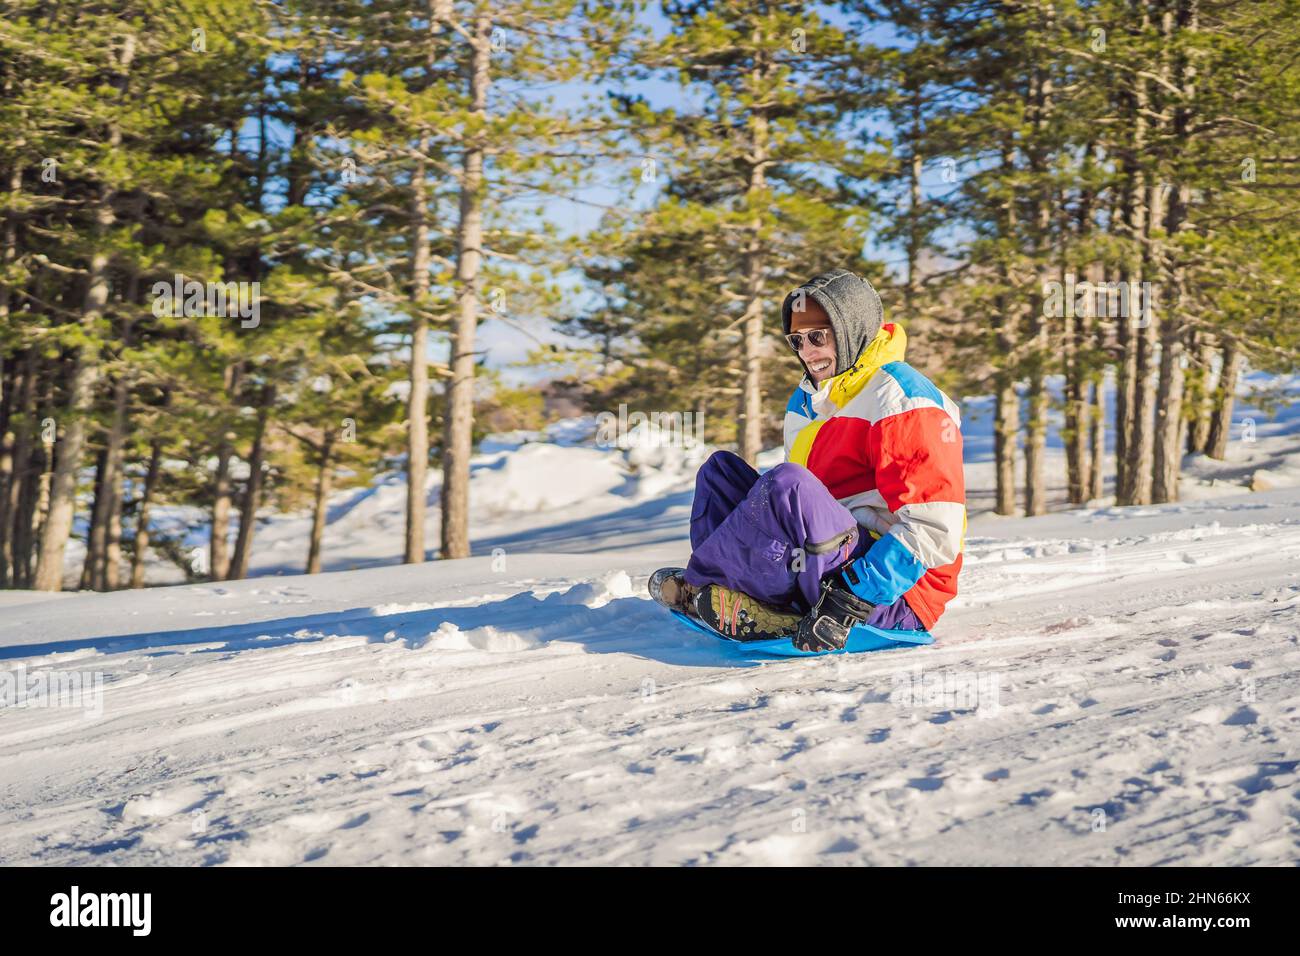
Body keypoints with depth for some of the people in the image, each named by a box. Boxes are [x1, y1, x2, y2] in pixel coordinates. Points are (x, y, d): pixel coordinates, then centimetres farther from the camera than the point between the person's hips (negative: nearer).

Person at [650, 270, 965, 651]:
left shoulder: (902, 399, -14)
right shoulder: (806, 400, 14)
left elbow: (934, 528, -22)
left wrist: (853, 600, -30)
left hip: (894, 600, -10)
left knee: (785, 482, -31)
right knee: (722, 468, 9)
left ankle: (700, 584, -8)